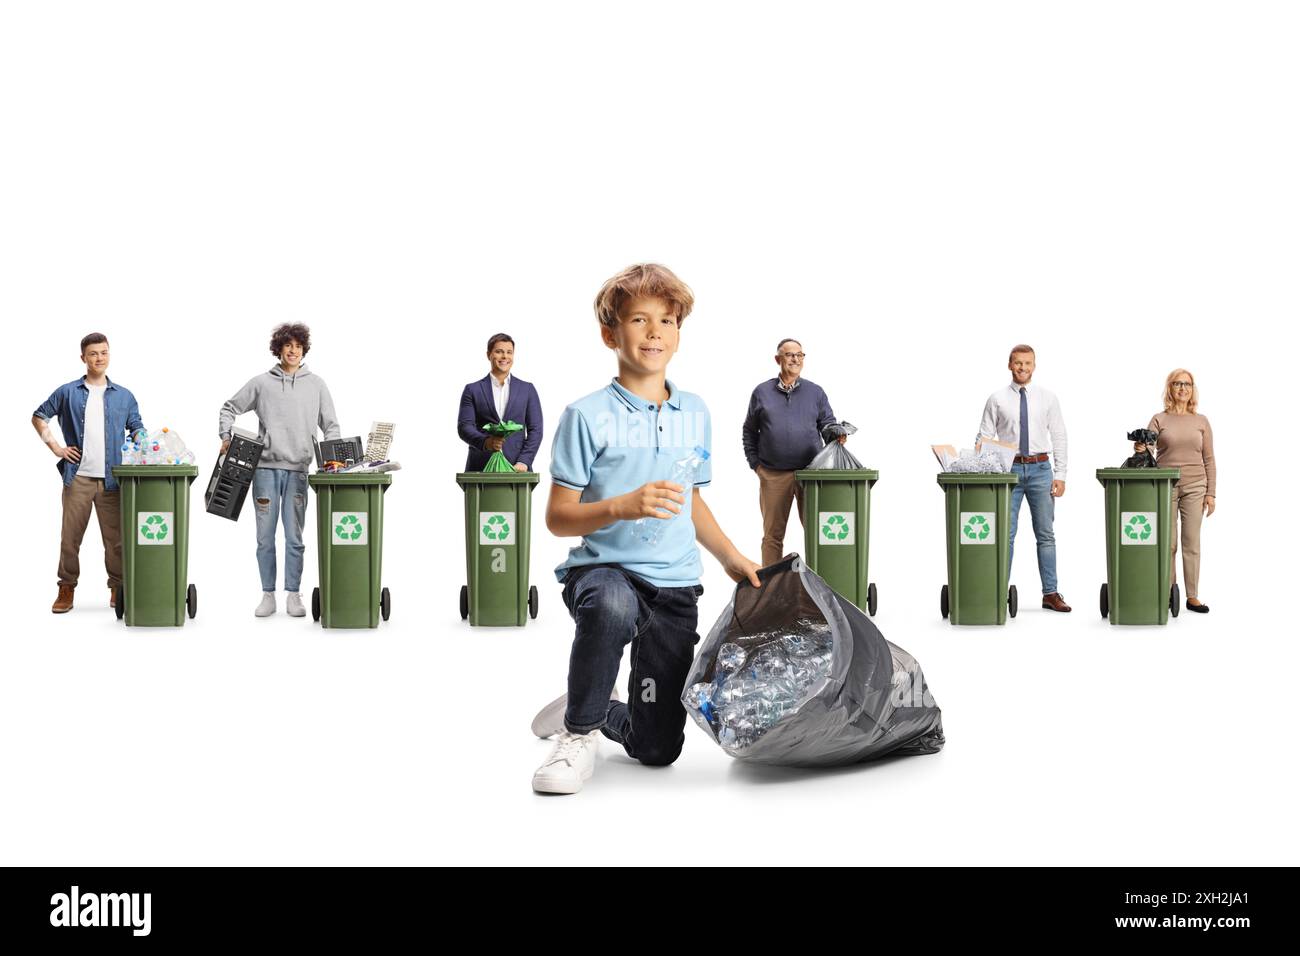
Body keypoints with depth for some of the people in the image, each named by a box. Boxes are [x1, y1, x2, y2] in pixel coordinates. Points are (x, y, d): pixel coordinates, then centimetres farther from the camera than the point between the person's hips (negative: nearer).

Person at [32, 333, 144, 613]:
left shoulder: (124, 396, 10)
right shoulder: (67, 393, 6)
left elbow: (137, 431, 15)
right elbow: (39, 417, 14)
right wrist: (55, 447, 4)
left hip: (112, 479, 1)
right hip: (78, 476, -1)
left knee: (115, 537, 2)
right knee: (70, 537, 1)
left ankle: (118, 589, 11)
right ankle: (66, 589, 11)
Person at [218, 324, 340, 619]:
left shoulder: (316, 384, 8)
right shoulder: (261, 383, 6)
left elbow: (331, 425, 10)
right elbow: (230, 407, 15)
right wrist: (226, 436, 1)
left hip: (298, 469, 0)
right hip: (265, 467, 0)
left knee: (294, 537, 2)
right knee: (265, 536, 4)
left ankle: (293, 595, 9)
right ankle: (268, 595, 12)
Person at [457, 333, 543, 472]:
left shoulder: (527, 389, 12)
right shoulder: (473, 390, 9)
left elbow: (535, 430, 7)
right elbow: (464, 426, 1)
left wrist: (523, 461, -7)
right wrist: (485, 441, -20)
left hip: (516, 467, 1)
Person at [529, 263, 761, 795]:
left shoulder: (695, 413, 9)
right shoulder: (588, 415, -7)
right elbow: (558, 518, -8)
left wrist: (730, 558, 16)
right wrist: (622, 506, -24)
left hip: (674, 584, 4)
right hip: (603, 567, -4)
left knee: (658, 748, 2)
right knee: (613, 606, -43)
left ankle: (600, 712, 38)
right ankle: (578, 732, -17)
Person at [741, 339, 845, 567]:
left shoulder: (815, 392, 10)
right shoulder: (762, 392, 9)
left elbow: (828, 425, 12)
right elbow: (749, 432, 13)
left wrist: (837, 435, -11)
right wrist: (755, 463, 4)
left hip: (811, 472, 0)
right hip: (773, 475, 0)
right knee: (773, 534, 5)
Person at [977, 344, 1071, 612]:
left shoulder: (1048, 398, 6)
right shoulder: (997, 399, 2)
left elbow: (1058, 437, 5)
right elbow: (984, 439, 1)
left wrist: (1060, 475, -2)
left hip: (1041, 469, 1)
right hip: (1008, 469, -1)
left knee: (1046, 535, 4)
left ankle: (1050, 593, 9)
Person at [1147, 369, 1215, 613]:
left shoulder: (1201, 421, 9)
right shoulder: (1159, 420, 5)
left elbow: (1209, 460, 9)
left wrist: (1210, 493, 3)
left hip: (1194, 487, 1)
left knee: (1192, 543, 1)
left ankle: (1192, 596, 5)